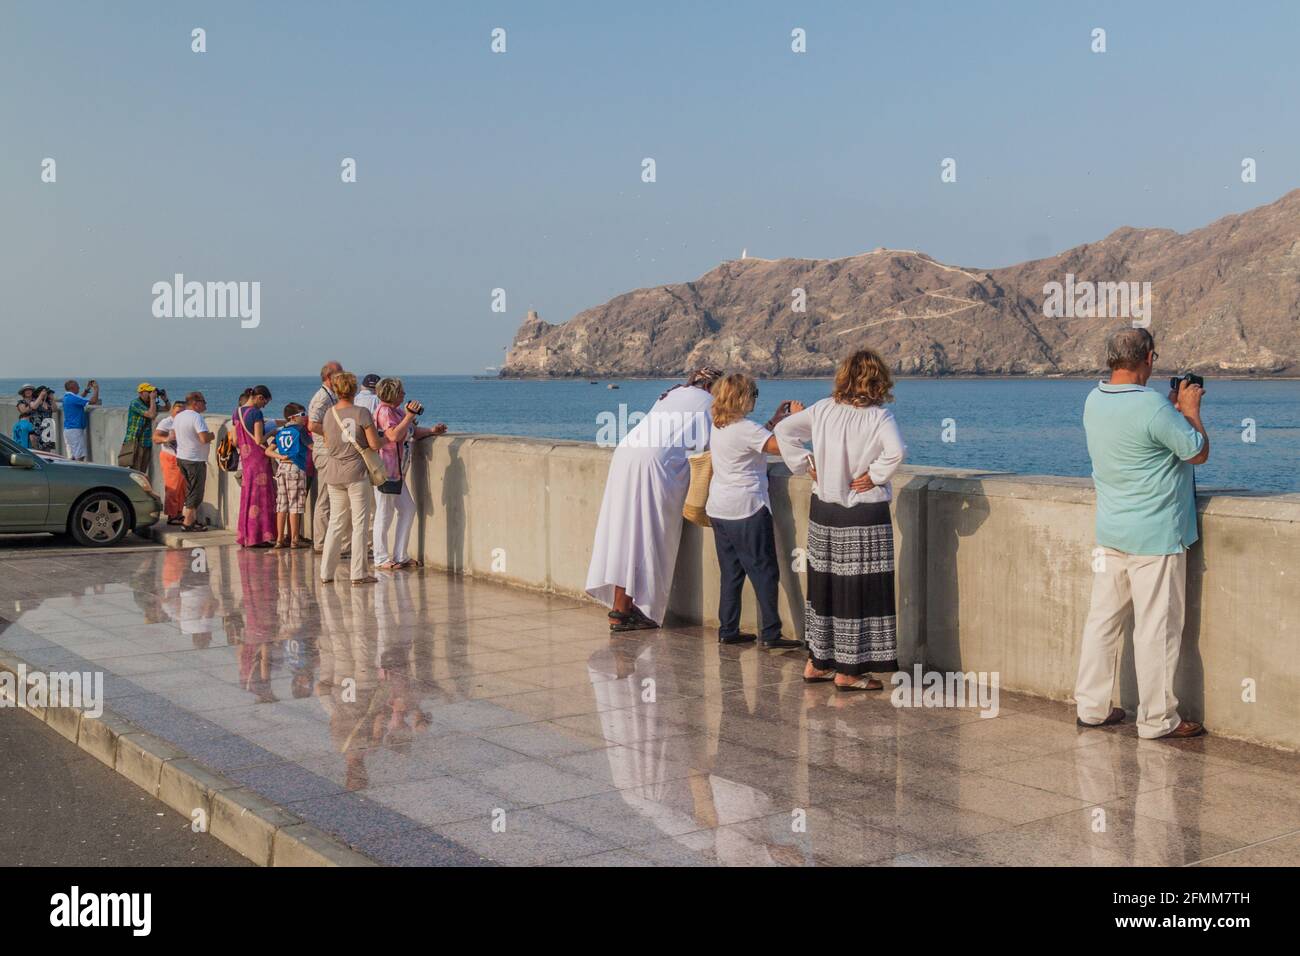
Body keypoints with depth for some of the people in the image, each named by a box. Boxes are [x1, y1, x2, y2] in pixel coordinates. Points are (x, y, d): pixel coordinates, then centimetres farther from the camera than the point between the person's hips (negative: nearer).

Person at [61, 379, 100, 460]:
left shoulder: (66, 397, 12)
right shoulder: (73, 398, -16)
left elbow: (79, 398, 34)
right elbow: (93, 401, -19)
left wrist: (87, 389, 24)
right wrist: (96, 389, -4)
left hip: (67, 429, 10)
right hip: (75, 429, -10)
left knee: (72, 457, 10)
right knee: (80, 457, -10)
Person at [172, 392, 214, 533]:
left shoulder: (178, 416, 9)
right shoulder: (197, 417, -19)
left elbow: (174, 436, 19)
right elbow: (204, 439, -27)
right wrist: (212, 435, -7)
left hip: (181, 457, 9)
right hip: (195, 459, -9)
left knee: (190, 490, 20)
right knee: (196, 492, -1)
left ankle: (191, 518, 23)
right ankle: (188, 523, 0)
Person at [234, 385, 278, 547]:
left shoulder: (237, 412, 9)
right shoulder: (256, 413, -14)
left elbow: (235, 440, 14)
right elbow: (259, 440, -19)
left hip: (245, 458, 8)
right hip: (258, 457, -8)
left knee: (247, 495, 14)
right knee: (260, 496, -2)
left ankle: (245, 536, 17)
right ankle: (258, 537, -2)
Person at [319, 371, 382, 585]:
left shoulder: (329, 414, 3)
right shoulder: (361, 413, -12)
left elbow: (328, 442, 14)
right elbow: (375, 445, -12)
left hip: (333, 475, 5)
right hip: (356, 473, -5)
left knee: (336, 523, 14)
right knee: (360, 523, 3)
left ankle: (326, 572, 15)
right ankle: (358, 573, 3)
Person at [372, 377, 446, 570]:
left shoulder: (397, 411, 17)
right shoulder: (384, 412, -13)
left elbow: (412, 432, 21)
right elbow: (394, 435, -27)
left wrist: (431, 431, 6)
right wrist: (409, 416, -22)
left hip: (398, 471, 10)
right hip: (385, 469, -10)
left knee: (408, 509, 11)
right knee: (385, 514, -3)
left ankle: (400, 556, 17)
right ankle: (381, 559, 5)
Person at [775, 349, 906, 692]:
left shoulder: (823, 409, 1)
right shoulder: (879, 416, -14)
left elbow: (784, 429, 5)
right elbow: (896, 451, -30)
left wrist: (805, 465, 7)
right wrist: (875, 476, -15)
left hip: (823, 510, 6)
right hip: (865, 516, -5)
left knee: (823, 583, 16)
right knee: (859, 589, 3)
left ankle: (817, 663, 25)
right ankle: (848, 671, 8)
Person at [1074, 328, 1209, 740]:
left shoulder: (1094, 401, 3)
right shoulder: (1152, 406, -22)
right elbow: (1198, 452, -10)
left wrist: (1173, 407, 18)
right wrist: (1190, 408, 3)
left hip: (1110, 532, 8)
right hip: (1155, 535, -8)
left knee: (1104, 619, 13)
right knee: (1157, 628, 2)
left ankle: (1091, 706, 21)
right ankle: (1157, 719, 10)